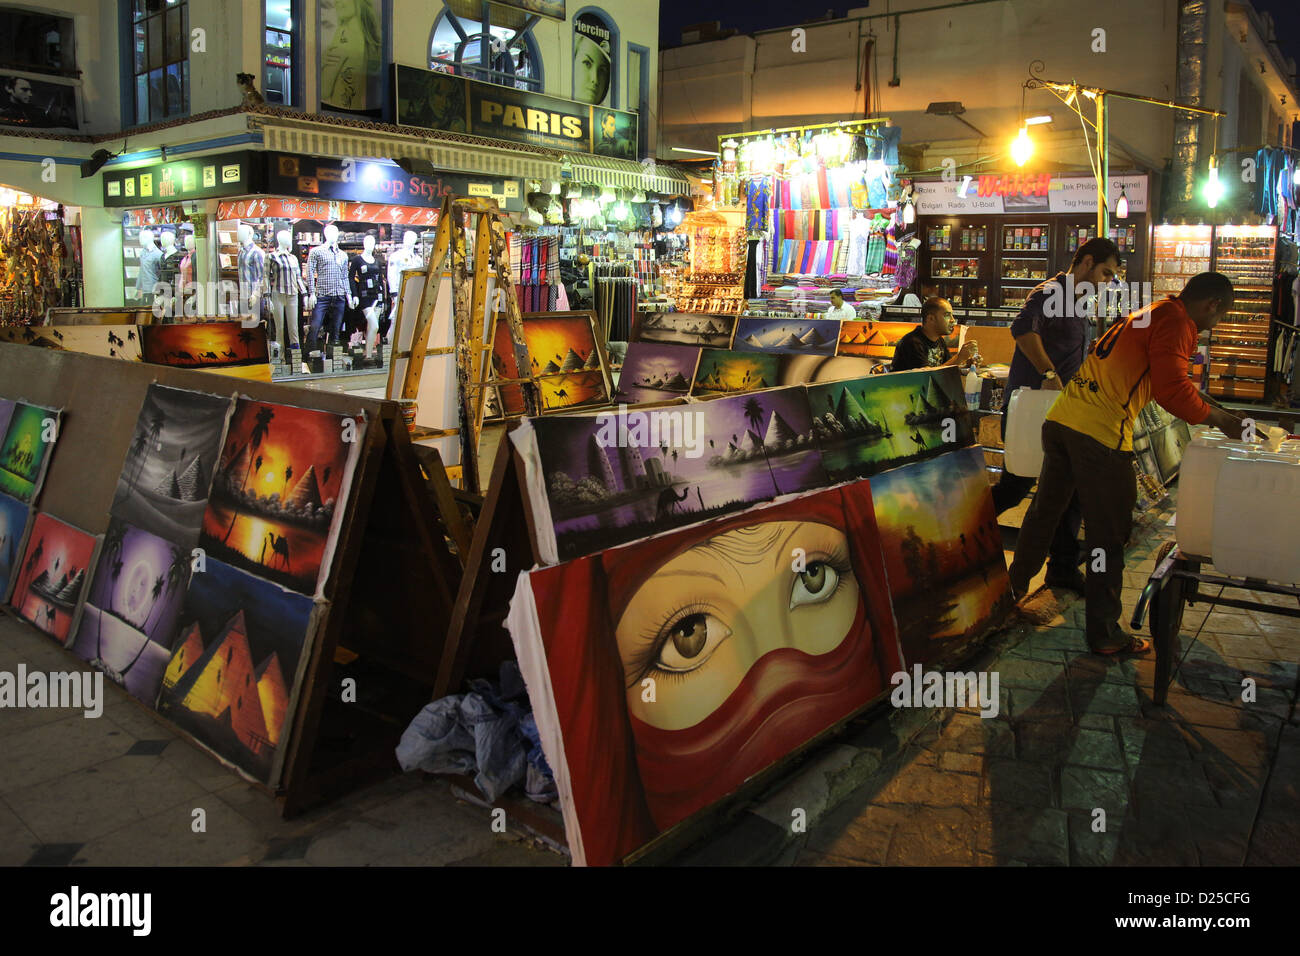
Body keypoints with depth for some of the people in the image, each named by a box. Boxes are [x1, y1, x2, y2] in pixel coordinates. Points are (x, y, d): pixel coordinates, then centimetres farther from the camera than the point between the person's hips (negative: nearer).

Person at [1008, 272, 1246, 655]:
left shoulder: (1147, 314, 23)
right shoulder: (1175, 322, -6)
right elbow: (1172, 390, -16)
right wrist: (1219, 418, -1)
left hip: (1060, 421, 9)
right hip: (1099, 435, -9)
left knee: (1044, 511, 22)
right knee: (1108, 534, 1)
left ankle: (1015, 587, 38)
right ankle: (1105, 634, 9)